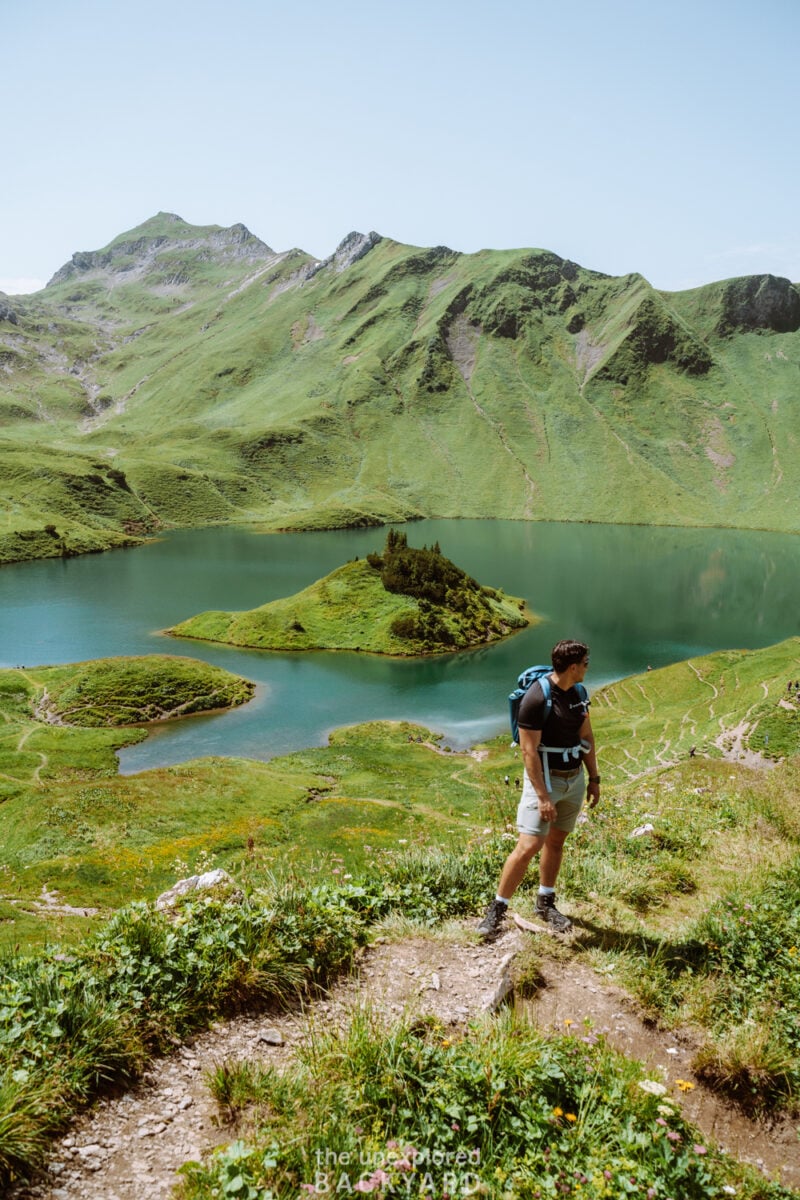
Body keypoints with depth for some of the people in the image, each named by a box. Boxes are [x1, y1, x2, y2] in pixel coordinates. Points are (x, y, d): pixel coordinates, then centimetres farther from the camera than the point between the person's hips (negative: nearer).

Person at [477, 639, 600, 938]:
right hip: (545, 779, -7)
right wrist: (543, 797, -22)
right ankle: (497, 909, 2)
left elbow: (587, 738, 13)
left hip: (575, 778, 7)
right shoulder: (536, 699, -21)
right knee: (529, 846, -10)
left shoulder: (579, 693, 3)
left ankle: (546, 902, 29)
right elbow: (528, 751, -21)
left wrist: (594, 779, 12)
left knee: (556, 841, 14)